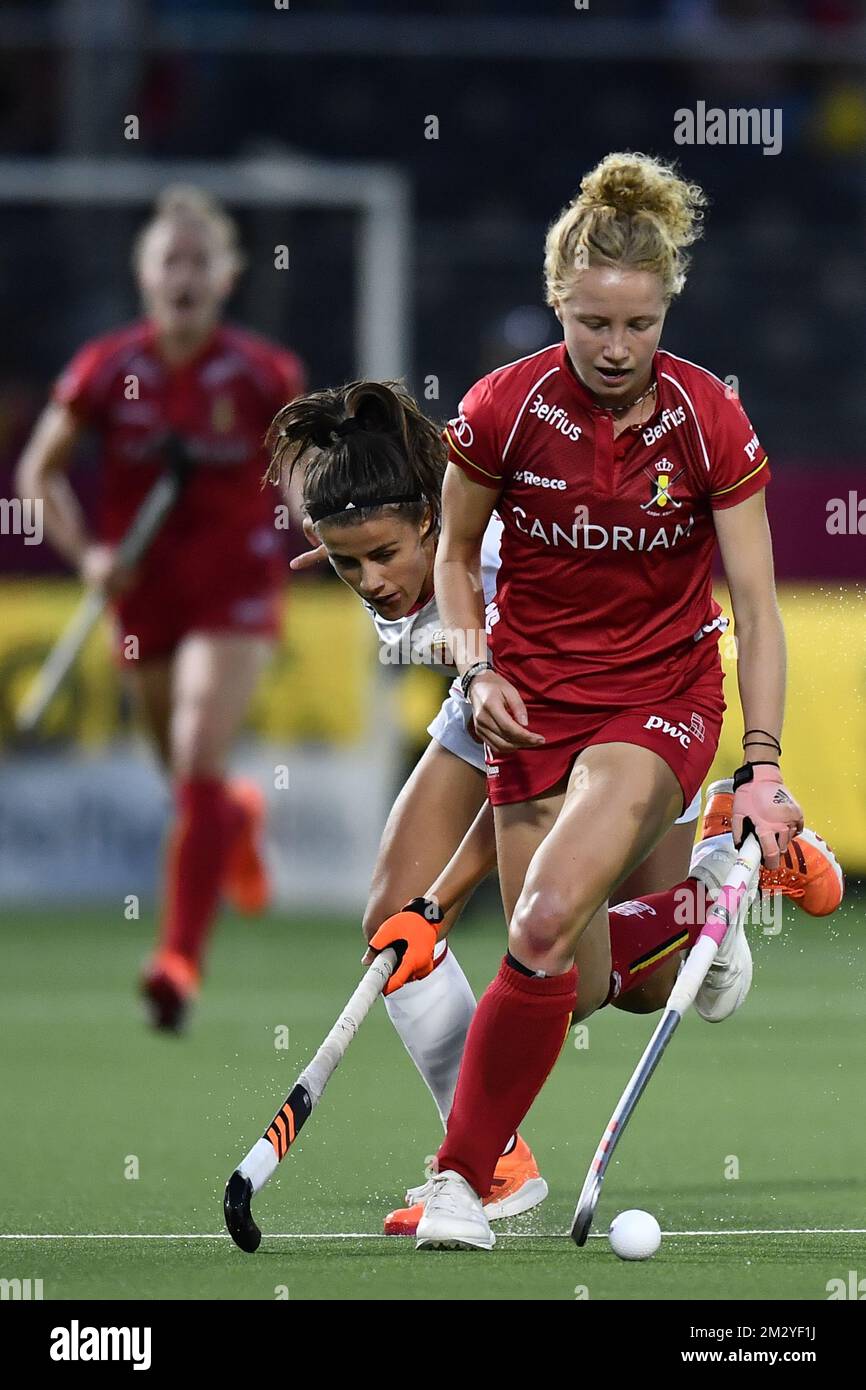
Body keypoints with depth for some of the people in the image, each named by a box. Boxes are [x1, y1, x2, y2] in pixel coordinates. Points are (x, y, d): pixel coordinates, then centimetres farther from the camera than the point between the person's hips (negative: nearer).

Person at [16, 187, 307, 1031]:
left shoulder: (262, 376, -8)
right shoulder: (106, 370, -6)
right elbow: (38, 471, 4)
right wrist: (85, 552, -9)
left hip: (233, 589, -3)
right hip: (144, 597, 3)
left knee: (198, 765, -19)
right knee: (188, 778, 15)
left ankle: (180, 959, -20)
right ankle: (239, 820, 55)